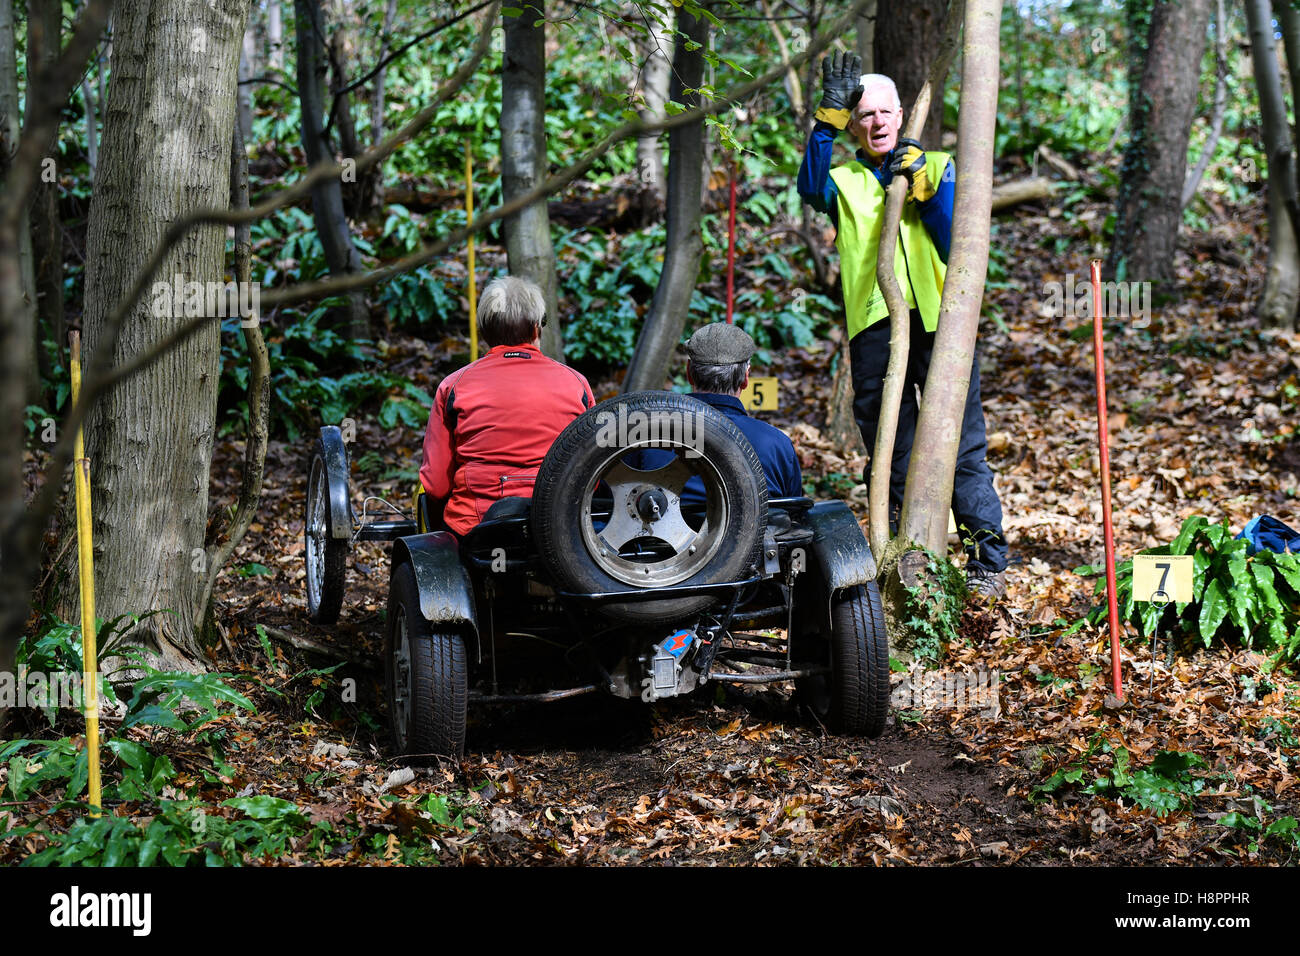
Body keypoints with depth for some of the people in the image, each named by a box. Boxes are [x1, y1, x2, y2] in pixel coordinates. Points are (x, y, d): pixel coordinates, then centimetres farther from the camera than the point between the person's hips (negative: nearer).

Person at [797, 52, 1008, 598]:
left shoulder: (936, 167, 14)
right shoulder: (844, 179, 13)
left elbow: (957, 242, 3)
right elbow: (811, 190, -12)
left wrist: (923, 185, -7)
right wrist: (829, 117, -19)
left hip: (937, 318, -1)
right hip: (873, 326, 1)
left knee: (962, 444, -5)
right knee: (892, 451, 7)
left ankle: (988, 561, 0)